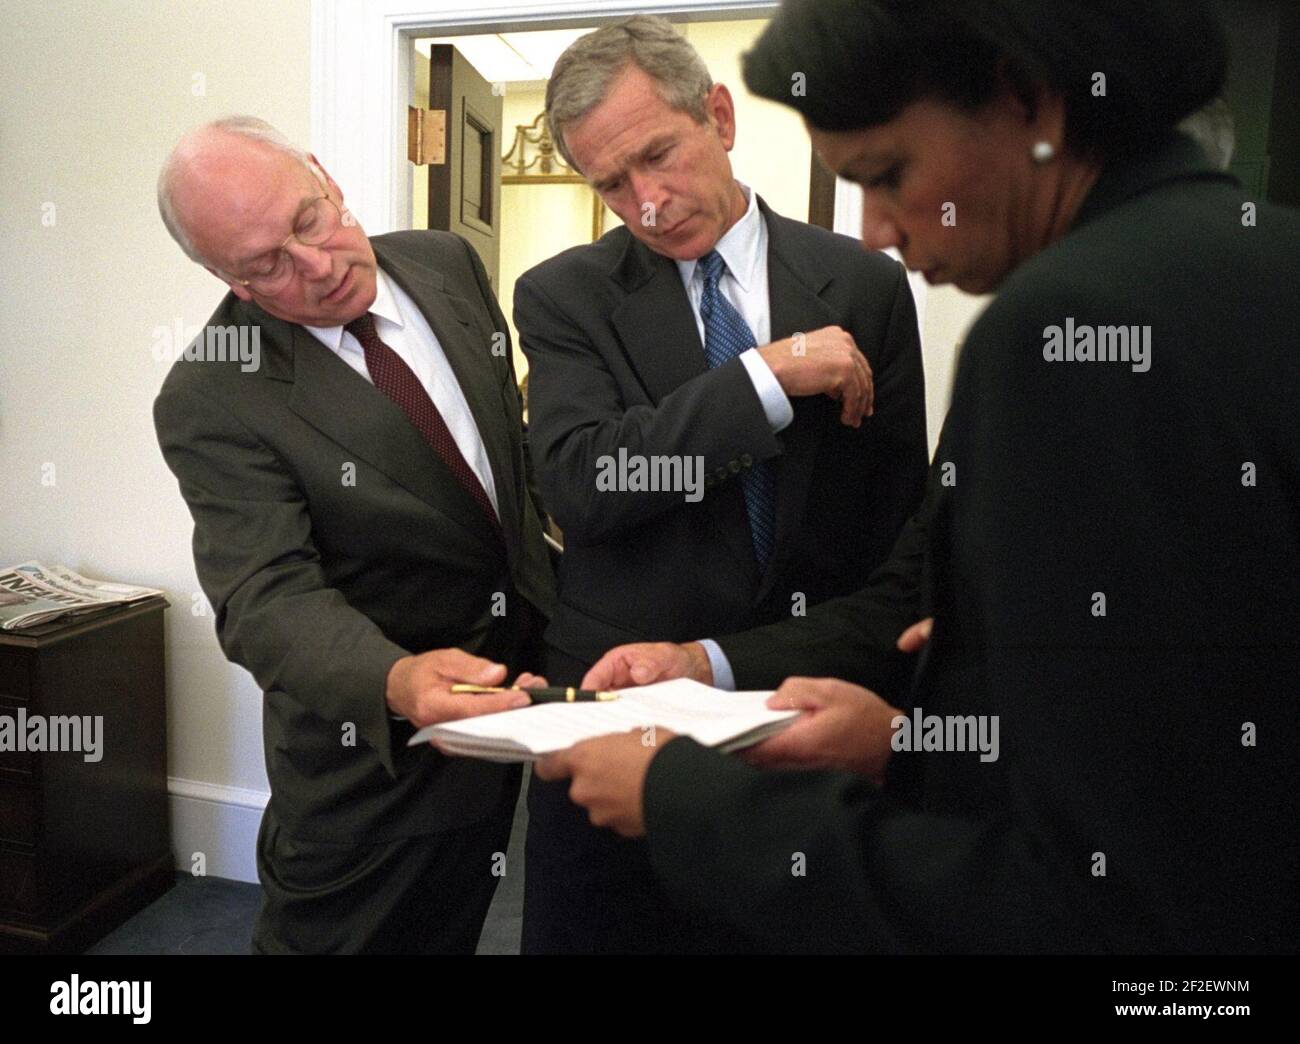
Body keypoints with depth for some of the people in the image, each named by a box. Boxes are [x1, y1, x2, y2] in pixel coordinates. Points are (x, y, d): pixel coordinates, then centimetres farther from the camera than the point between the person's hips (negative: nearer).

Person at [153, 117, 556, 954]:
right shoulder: (209, 400, -20)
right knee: (326, 932, 15)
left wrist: (546, 563, 12)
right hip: (369, 738, -5)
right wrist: (397, 682, -46)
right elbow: (266, 597, -28)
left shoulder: (448, 263, -3)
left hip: (512, 683, 5)